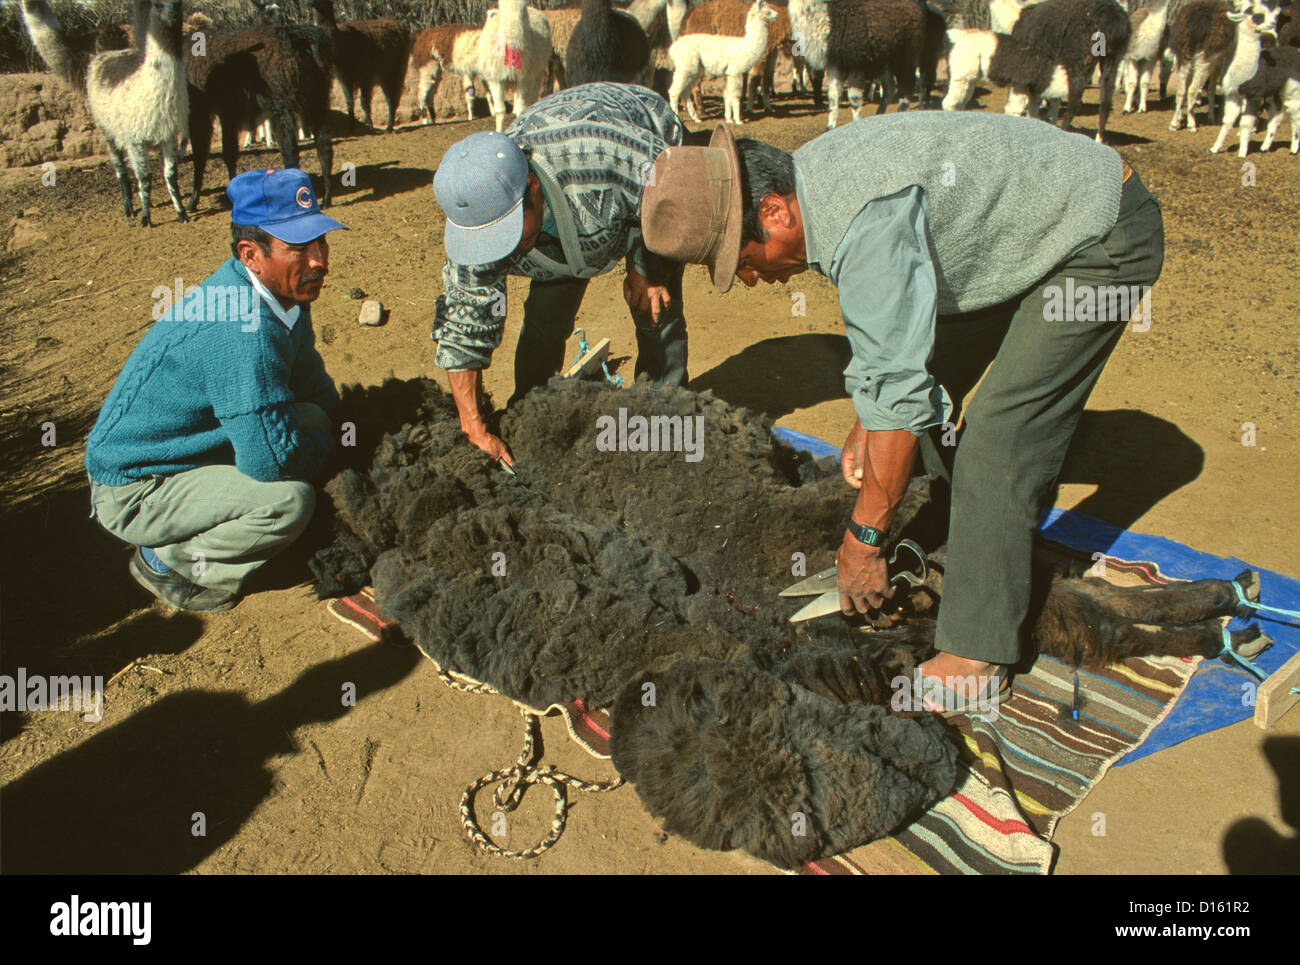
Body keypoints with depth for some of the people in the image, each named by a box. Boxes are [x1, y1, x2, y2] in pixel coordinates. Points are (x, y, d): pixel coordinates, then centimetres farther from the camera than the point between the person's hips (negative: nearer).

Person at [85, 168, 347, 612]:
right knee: (289, 499, -26)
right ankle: (166, 560, -1)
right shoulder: (241, 330, -33)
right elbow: (271, 460, -30)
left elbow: (312, 383, 17)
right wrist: (326, 446, -11)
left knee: (312, 419, -1)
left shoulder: (281, 291, -3)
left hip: (185, 450, 9)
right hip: (132, 493, -9)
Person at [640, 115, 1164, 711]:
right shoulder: (811, 177, -5)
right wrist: (864, 430, 12)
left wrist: (862, 540, -23)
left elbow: (900, 390, -32)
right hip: (1020, 229, 10)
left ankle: (978, 651, -7)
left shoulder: (868, 221, -36)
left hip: (1104, 237, -10)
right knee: (932, 377, 11)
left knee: (999, 432, -16)